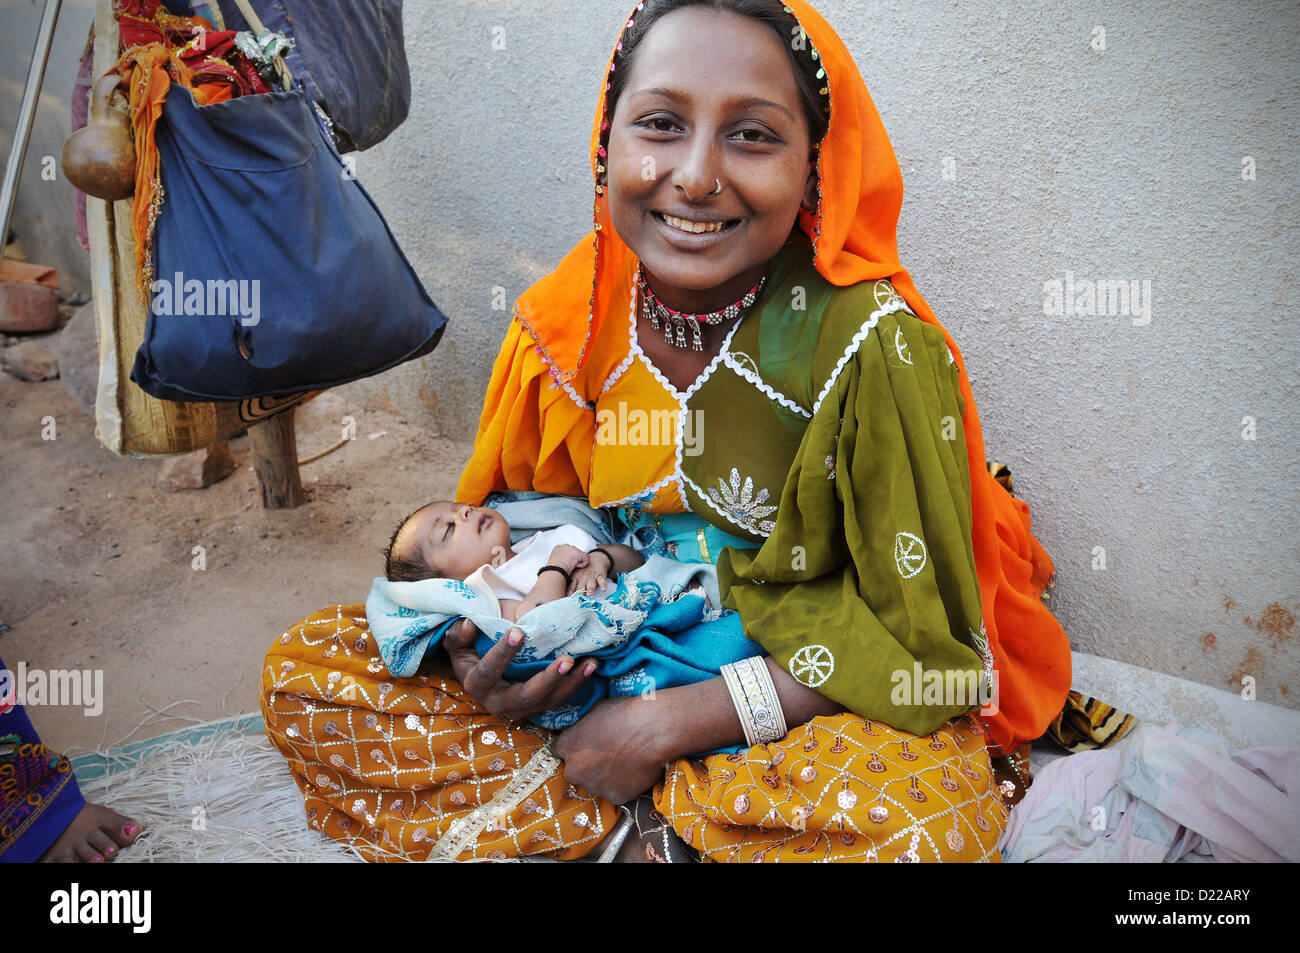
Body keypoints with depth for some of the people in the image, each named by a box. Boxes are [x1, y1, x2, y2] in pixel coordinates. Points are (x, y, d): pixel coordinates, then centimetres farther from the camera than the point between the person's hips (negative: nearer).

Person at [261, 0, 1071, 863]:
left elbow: (915, 638, -17)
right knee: (302, 668, -5)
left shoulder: (875, 346, -22)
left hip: (808, 690, -3)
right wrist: (481, 642, -12)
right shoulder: (566, 323, -8)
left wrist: (666, 725, -21)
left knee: (934, 818, -37)